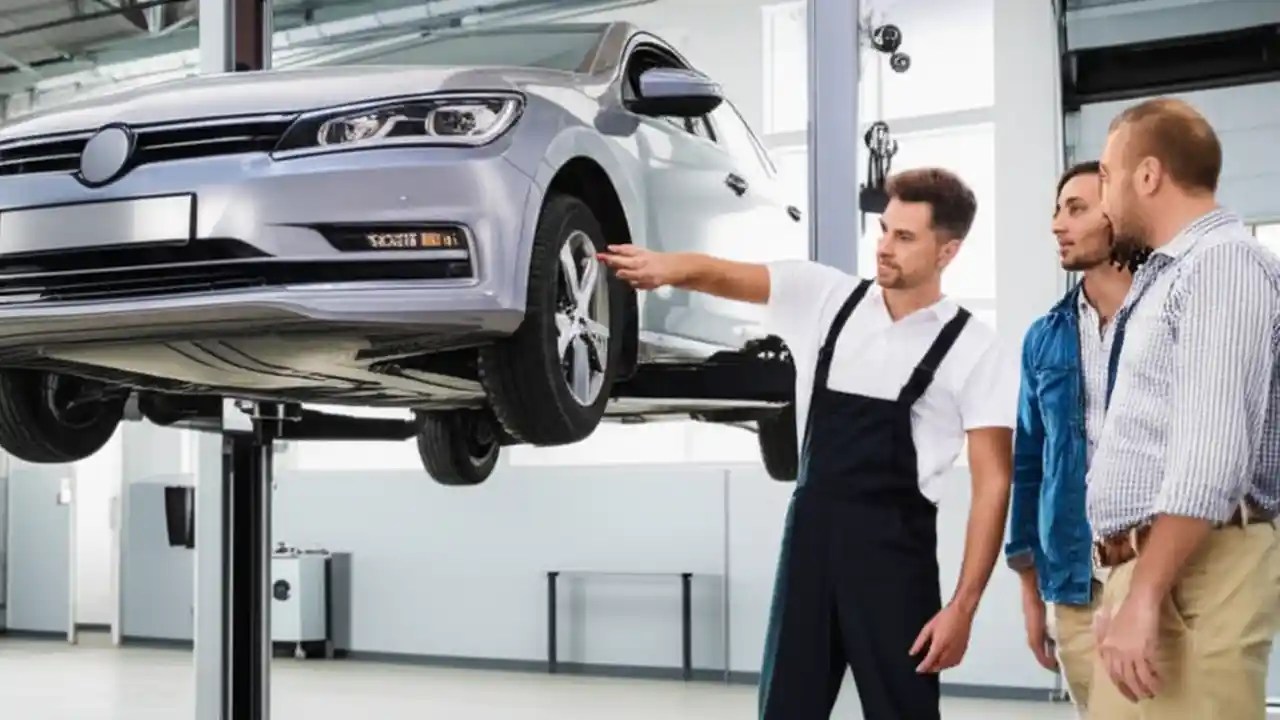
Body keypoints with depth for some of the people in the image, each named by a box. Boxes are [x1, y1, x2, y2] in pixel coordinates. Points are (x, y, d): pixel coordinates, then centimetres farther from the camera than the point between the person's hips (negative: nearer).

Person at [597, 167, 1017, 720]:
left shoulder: (974, 351, -5)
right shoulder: (826, 297, 4)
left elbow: (993, 485, -7)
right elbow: (723, 275, -8)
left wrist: (963, 607, -13)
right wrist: (666, 266, -32)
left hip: (894, 551, -3)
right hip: (809, 534, 3)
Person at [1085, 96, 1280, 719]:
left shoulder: (1223, 265, -11)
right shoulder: (1166, 276, 19)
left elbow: (1212, 458, -21)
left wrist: (1144, 598, -24)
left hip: (1191, 574, -9)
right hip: (1144, 565, 9)